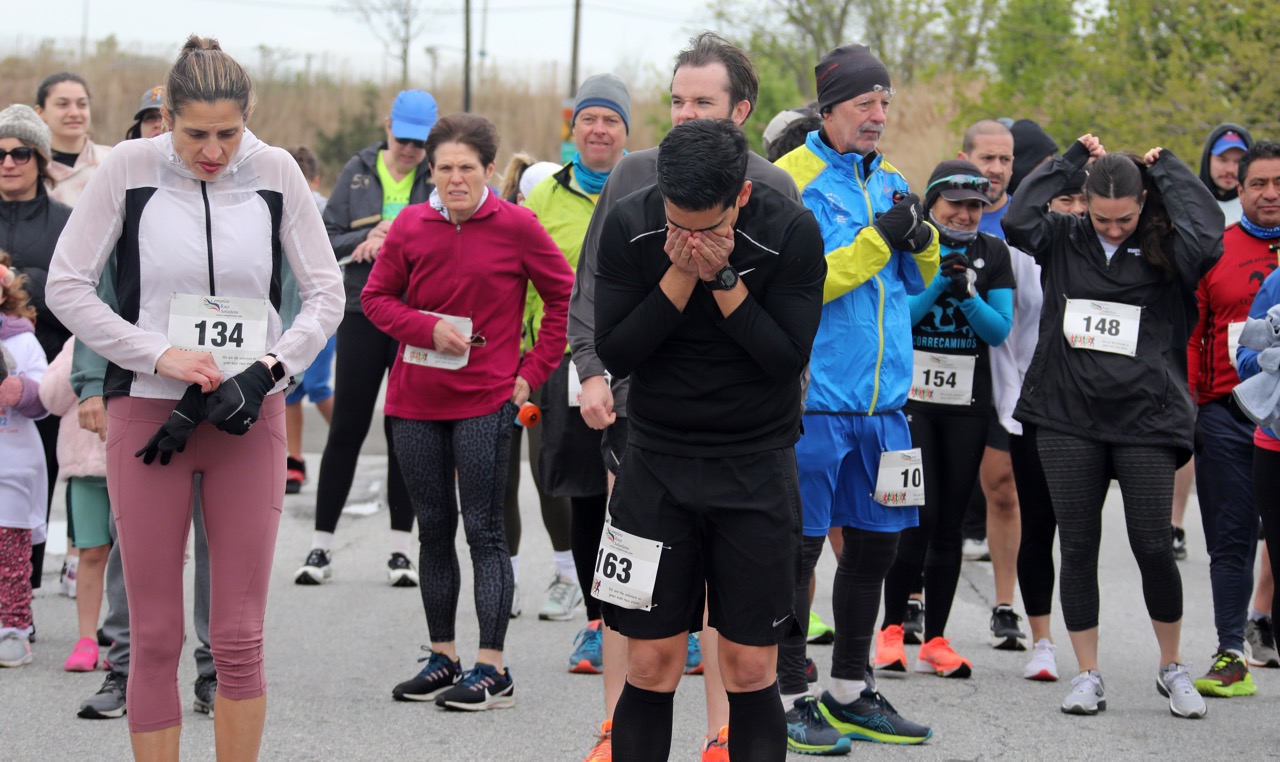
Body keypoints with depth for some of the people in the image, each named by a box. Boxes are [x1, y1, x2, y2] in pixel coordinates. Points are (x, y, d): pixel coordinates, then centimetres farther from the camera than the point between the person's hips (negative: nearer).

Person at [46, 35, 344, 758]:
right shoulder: (131, 167, -4)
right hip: (149, 412, -1)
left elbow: (327, 293, 6)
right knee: (155, 636, 1)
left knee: (240, 637, 1)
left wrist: (270, 368, -10)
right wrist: (160, 354, -11)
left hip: (248, 419, 1)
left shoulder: (276, 171, 0)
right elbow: (67, 286, -2)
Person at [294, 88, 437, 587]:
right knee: (347, 428, 2)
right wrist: (365, 238, -13)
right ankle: (321, 544, 8)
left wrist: (391, 243, -16)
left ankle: (402, 547, 11)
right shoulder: (359, 172, 6)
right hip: (363, 311, 1)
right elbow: (327, 238, 6)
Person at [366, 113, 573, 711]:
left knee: (483, 530, -3)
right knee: (434, 528, 11)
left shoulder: (516, 226, -6)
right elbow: (375, 296, 8)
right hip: (415, 400, 4)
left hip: (484, 400, -4)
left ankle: (492, 670, -1)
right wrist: (429, 329, -9)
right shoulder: (410, 226, 3)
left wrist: (533, 370, -3)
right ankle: (442, 657, 21)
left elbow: (564, 298, 1)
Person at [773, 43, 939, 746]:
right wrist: (879, 239, -19)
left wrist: (922, 240, -3)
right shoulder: (792, 179, -8)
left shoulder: (889, 180, 13)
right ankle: (788, 696, 7)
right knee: (799, 546, -1)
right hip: (813, 395, -7)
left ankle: (850, 691, 26)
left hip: (882, 397, 7)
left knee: (875, 543, 13)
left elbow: (917, 282, 18)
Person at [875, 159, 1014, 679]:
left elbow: (1000, 330, 2)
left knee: (949, 524, 4)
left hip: (968, 403, 3)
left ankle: (935, 641, 9)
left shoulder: (992, 253, 9)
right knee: (919, 515, -12)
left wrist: (967, 293, -14)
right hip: (911, 394, -3)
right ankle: (891, 629, 3)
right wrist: (937, 283, -17)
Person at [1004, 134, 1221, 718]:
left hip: (1146, 419, -2)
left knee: (1153, 545, -4)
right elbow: (1017, 221, -12)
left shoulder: (1165, 252, 0)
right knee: (1077, 548, 5)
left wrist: (1167, 168, -8)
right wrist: (1071, 160, -4)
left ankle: (1172, 668, 16)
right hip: (1068, 418, 2)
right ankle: (1087, 676, 14)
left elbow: (1209, 238, -20)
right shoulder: (1064, 243, 5)